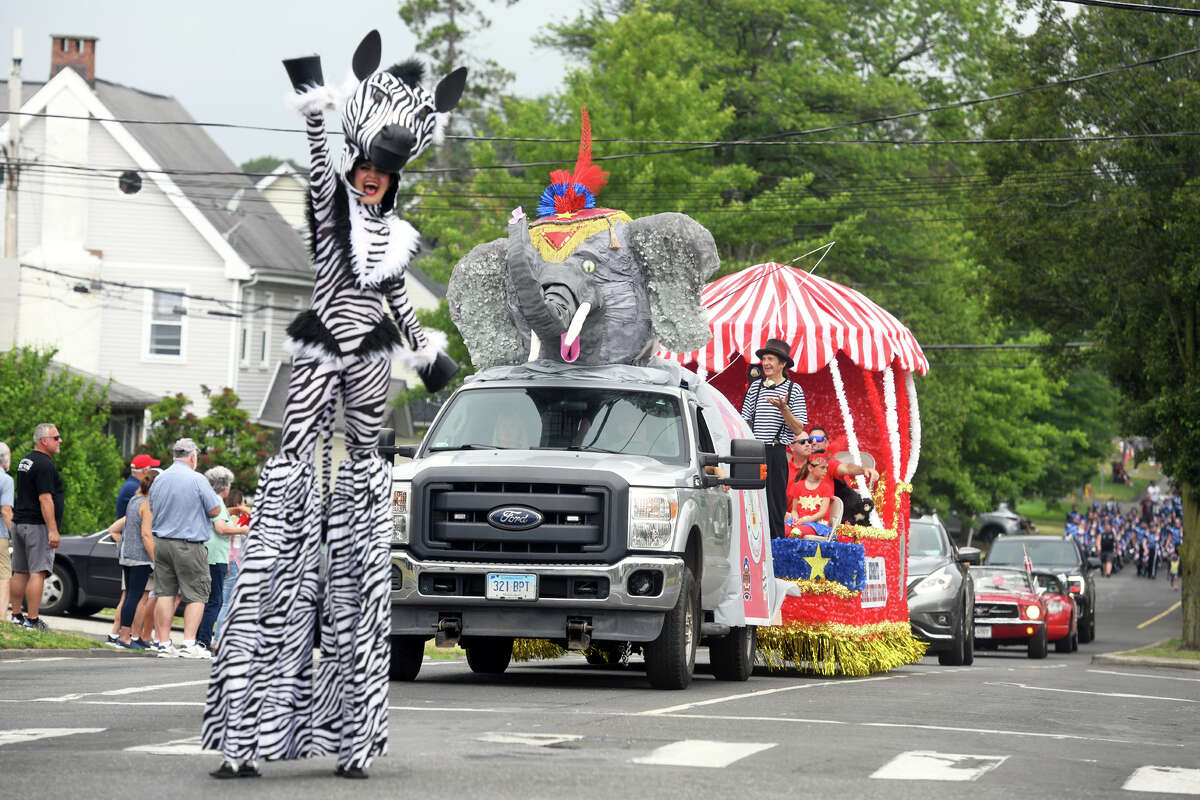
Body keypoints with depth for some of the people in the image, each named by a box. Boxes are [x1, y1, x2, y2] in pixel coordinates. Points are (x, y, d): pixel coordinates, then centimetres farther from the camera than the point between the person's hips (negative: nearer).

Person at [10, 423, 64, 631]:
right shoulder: (44, 465, -15)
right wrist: (53, 530, -20)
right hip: (38, 526, -10)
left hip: (20, 521, 10)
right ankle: (32, 619, -12)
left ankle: (16, 615, 15)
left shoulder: (25, 461, 16)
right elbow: (45, 499, -20)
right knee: (38, 572, -9)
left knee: (20, 572, 11)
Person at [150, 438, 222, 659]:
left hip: (161, 542, 6)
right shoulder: (197, 479, -11)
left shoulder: (159, 480, 8)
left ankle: (164, 643, 5)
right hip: (189, 546, -6)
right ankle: (189, 644, -7)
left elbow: (152, 512, 17)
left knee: (164, 593, 7)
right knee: (196, 595, 1)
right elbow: (215, 510, -6)